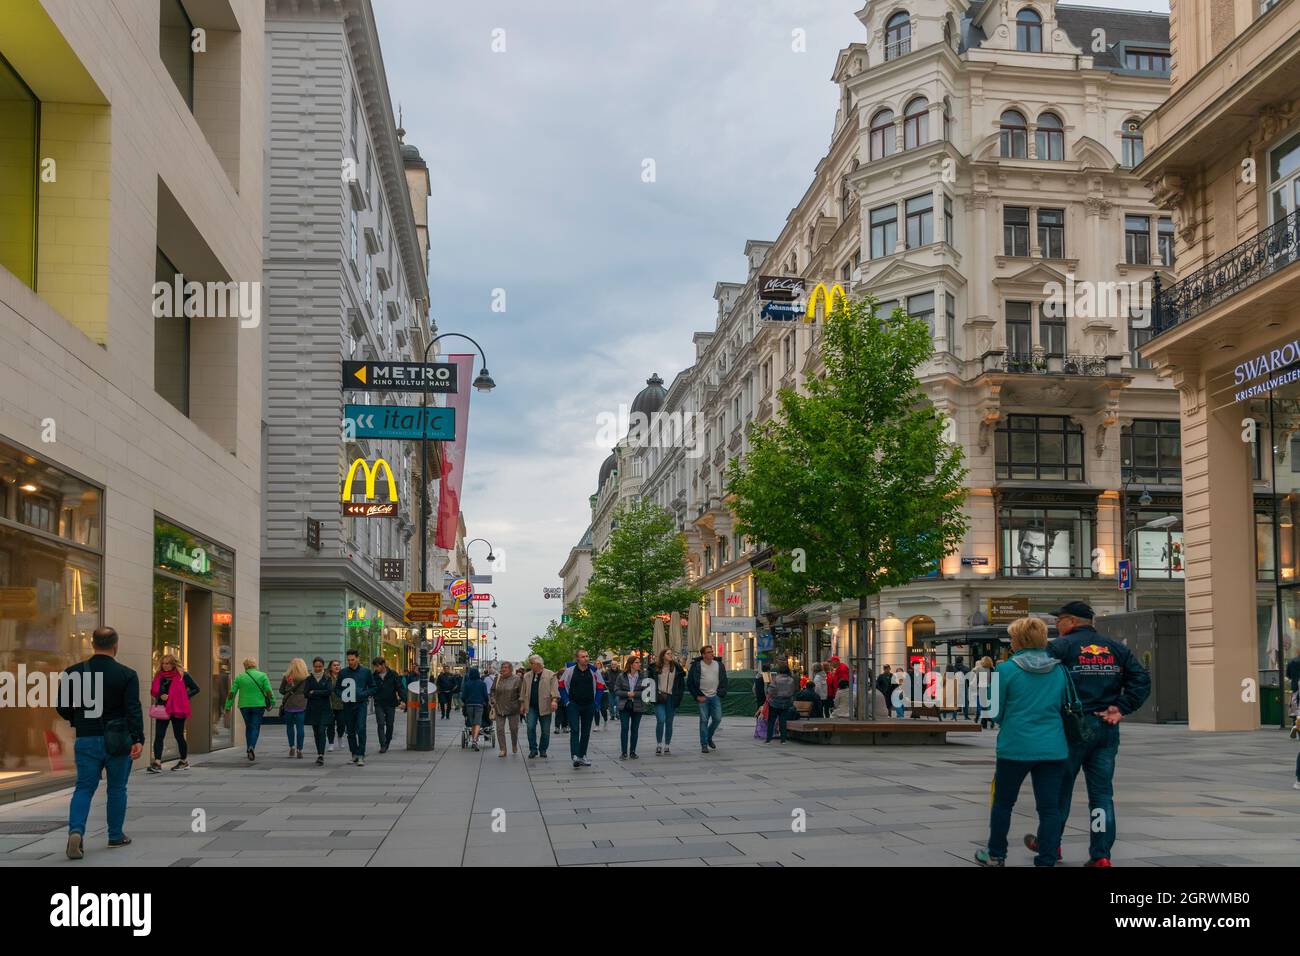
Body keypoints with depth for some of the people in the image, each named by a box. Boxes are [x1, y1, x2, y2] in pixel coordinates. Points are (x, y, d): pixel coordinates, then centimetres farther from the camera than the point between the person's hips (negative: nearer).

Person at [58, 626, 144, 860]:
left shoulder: (74, 673, -1)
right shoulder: (127, 675, -7)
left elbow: (62, 707, 4)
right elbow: (133, 709, -16)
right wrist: (138, 739, -18)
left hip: (86, 741, 1)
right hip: (118, 741, -1)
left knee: (84, 788, 6)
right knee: (117, 789, 13)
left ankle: (75, 830, -16)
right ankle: (116, 836, 21)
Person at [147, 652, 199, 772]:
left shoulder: (182, 676, -3)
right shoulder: (159, 676, 9)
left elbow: (195, 689, 1)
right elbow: (153, 692, 16)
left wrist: (183, 697, -11)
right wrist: (160, 696, -5)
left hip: (177, 710, -3)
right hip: (162, 710, 3)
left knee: (179, 735, 7)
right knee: (159, 736, -8)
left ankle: (184, 761, 22)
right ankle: (157, 763, -11)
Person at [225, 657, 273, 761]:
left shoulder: (239, 677, 2)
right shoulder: (262, 676, -2)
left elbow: (232, 693, 1)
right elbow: (268, 691, -7)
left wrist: (228, 707, 6)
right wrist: (272, 702, 5)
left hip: (244, 706, 2)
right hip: (258, 705, -2)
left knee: (248, 727, 17)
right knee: (255, 727, 2)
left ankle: (249, 751, 18)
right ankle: (252, 747, -22)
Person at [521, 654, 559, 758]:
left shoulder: (550, 675, -2)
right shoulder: (527, 676, 11)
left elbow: (554, 689, -10)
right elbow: (523, 691, 18)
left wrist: (554, 700, -24)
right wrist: (523, 704, 14)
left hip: (544, 707, -3)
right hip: (531, 707, 3)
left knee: (545, 730, 3)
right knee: (530, 727, -9)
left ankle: (543, 750, 18)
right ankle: (533, 750, 1)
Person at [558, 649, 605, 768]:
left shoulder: (593, 670, 0)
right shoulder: (570, 669, -6)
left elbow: (601, 686, 9)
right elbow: (561, 685, 4)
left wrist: (596, 703, 4)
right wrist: (566, 701, -2)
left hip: (589, 706, 3)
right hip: (574, 705, -3)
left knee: (586, 732, 8)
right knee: (574, 730, -12)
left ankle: (582, 756, 17)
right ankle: (575, 756, -20)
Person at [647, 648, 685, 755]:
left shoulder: (676, 667, 4)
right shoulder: (654, 667, 0)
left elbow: (682, 684, 9)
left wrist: (678, 696, 0)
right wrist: (652, 693, -3)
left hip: (671, 698, 2)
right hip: (659, 698, -2)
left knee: (669, 722, 7)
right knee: (660, 720, -15)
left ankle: (667, 745, 15)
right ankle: (659, 744, -3)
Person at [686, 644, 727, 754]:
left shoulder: (719, 665, 8)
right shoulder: (696, 666, -3)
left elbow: (724, 681, 14)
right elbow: (690, 683, 0)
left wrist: (721, 693, 3)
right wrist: (697, 696, -4)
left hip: (715, 696, 3)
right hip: (702, 698, -3)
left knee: (717, 719, -2)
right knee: (704, 720, -3)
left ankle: (709, 737, 24)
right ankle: (704, 745, 4)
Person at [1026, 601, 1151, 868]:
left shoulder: (1060, 647, -6)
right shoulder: (1116, 648, 10)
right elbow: (1141, 679, 3)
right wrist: (1121, 708, -2)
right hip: (1107, 729, 4)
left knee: (1059, 787, 11)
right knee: (1102, 793, 6)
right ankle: (1101, 854, 2)